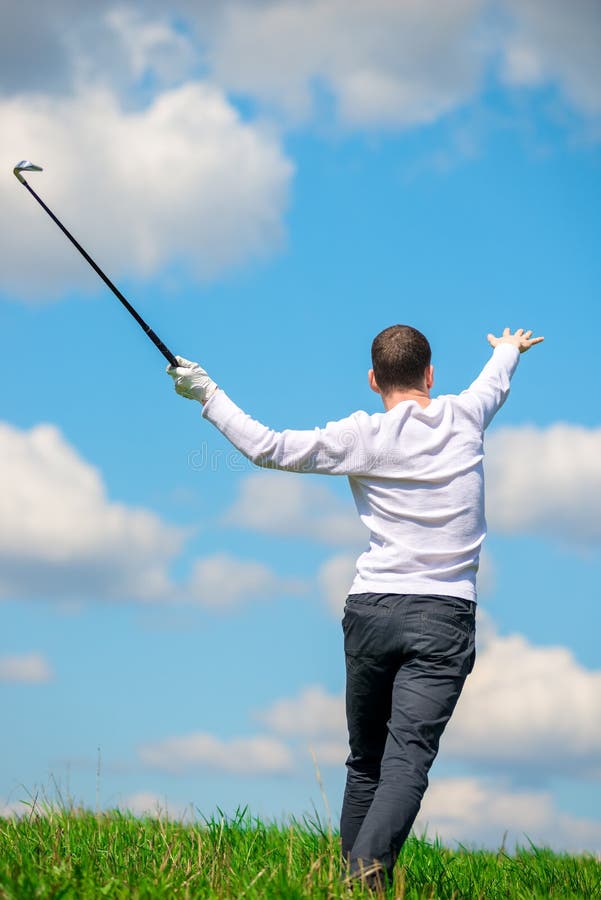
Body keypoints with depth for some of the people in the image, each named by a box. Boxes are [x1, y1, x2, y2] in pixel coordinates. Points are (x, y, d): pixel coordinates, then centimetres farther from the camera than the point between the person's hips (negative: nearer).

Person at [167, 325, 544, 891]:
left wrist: (208, 396, 11)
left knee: (365, 761, 14)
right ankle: (368, 875, -30)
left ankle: (353, 878, 13)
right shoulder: (464, 418, 11)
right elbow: (495, 381, 34)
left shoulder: (363, 437, 1)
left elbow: (269, 449, -1)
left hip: (371, 610, 0)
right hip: (445, 618, 0)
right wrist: (508, 349, 57)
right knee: (407, 761, -12)